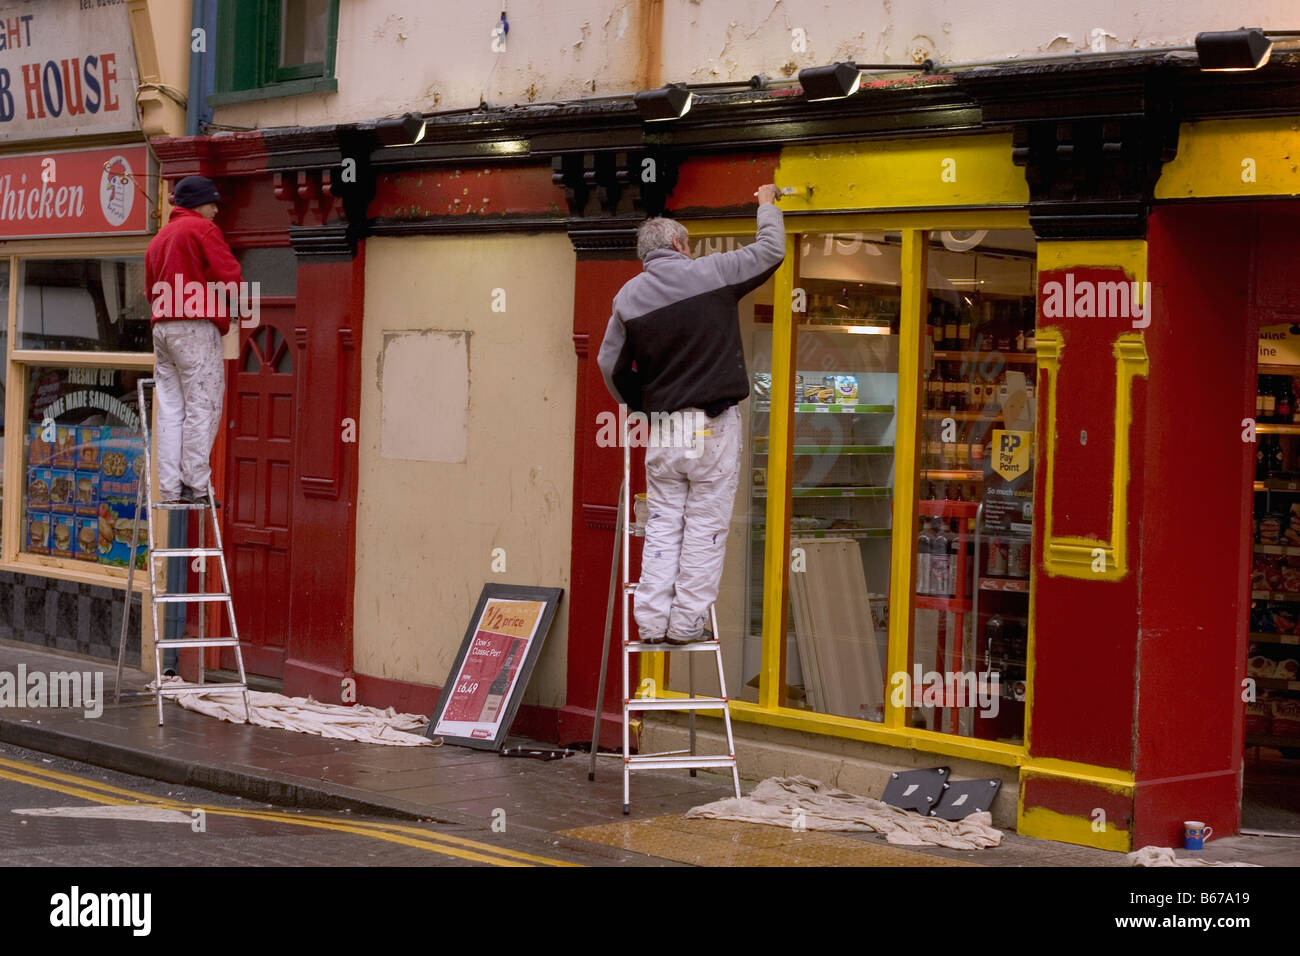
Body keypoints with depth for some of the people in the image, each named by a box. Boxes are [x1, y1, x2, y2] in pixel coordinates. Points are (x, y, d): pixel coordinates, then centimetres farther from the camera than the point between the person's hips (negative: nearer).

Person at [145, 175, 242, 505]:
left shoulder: (158, 239, 21)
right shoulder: (203, 229, -3)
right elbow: (229, 276, -10)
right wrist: (228, 308, 6)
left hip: (161, 327, 8)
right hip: (196, 329, -8)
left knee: (170, 411, 5)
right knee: (203, 407, -5)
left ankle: (170, 490, 2)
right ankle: (195, 485, -9)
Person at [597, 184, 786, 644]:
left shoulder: (628, 297, 4)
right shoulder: (709, 273, -5)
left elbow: (610, 364, 9)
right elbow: (770, 250, 7)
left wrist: (638, 406, 26)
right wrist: (767, 204, 25)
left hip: (661, 429, 3)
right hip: (714, 425, -3)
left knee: (663, 526, 10)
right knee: (705, 527, 2)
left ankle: (652, 622, 8)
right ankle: (688, 623, 3)